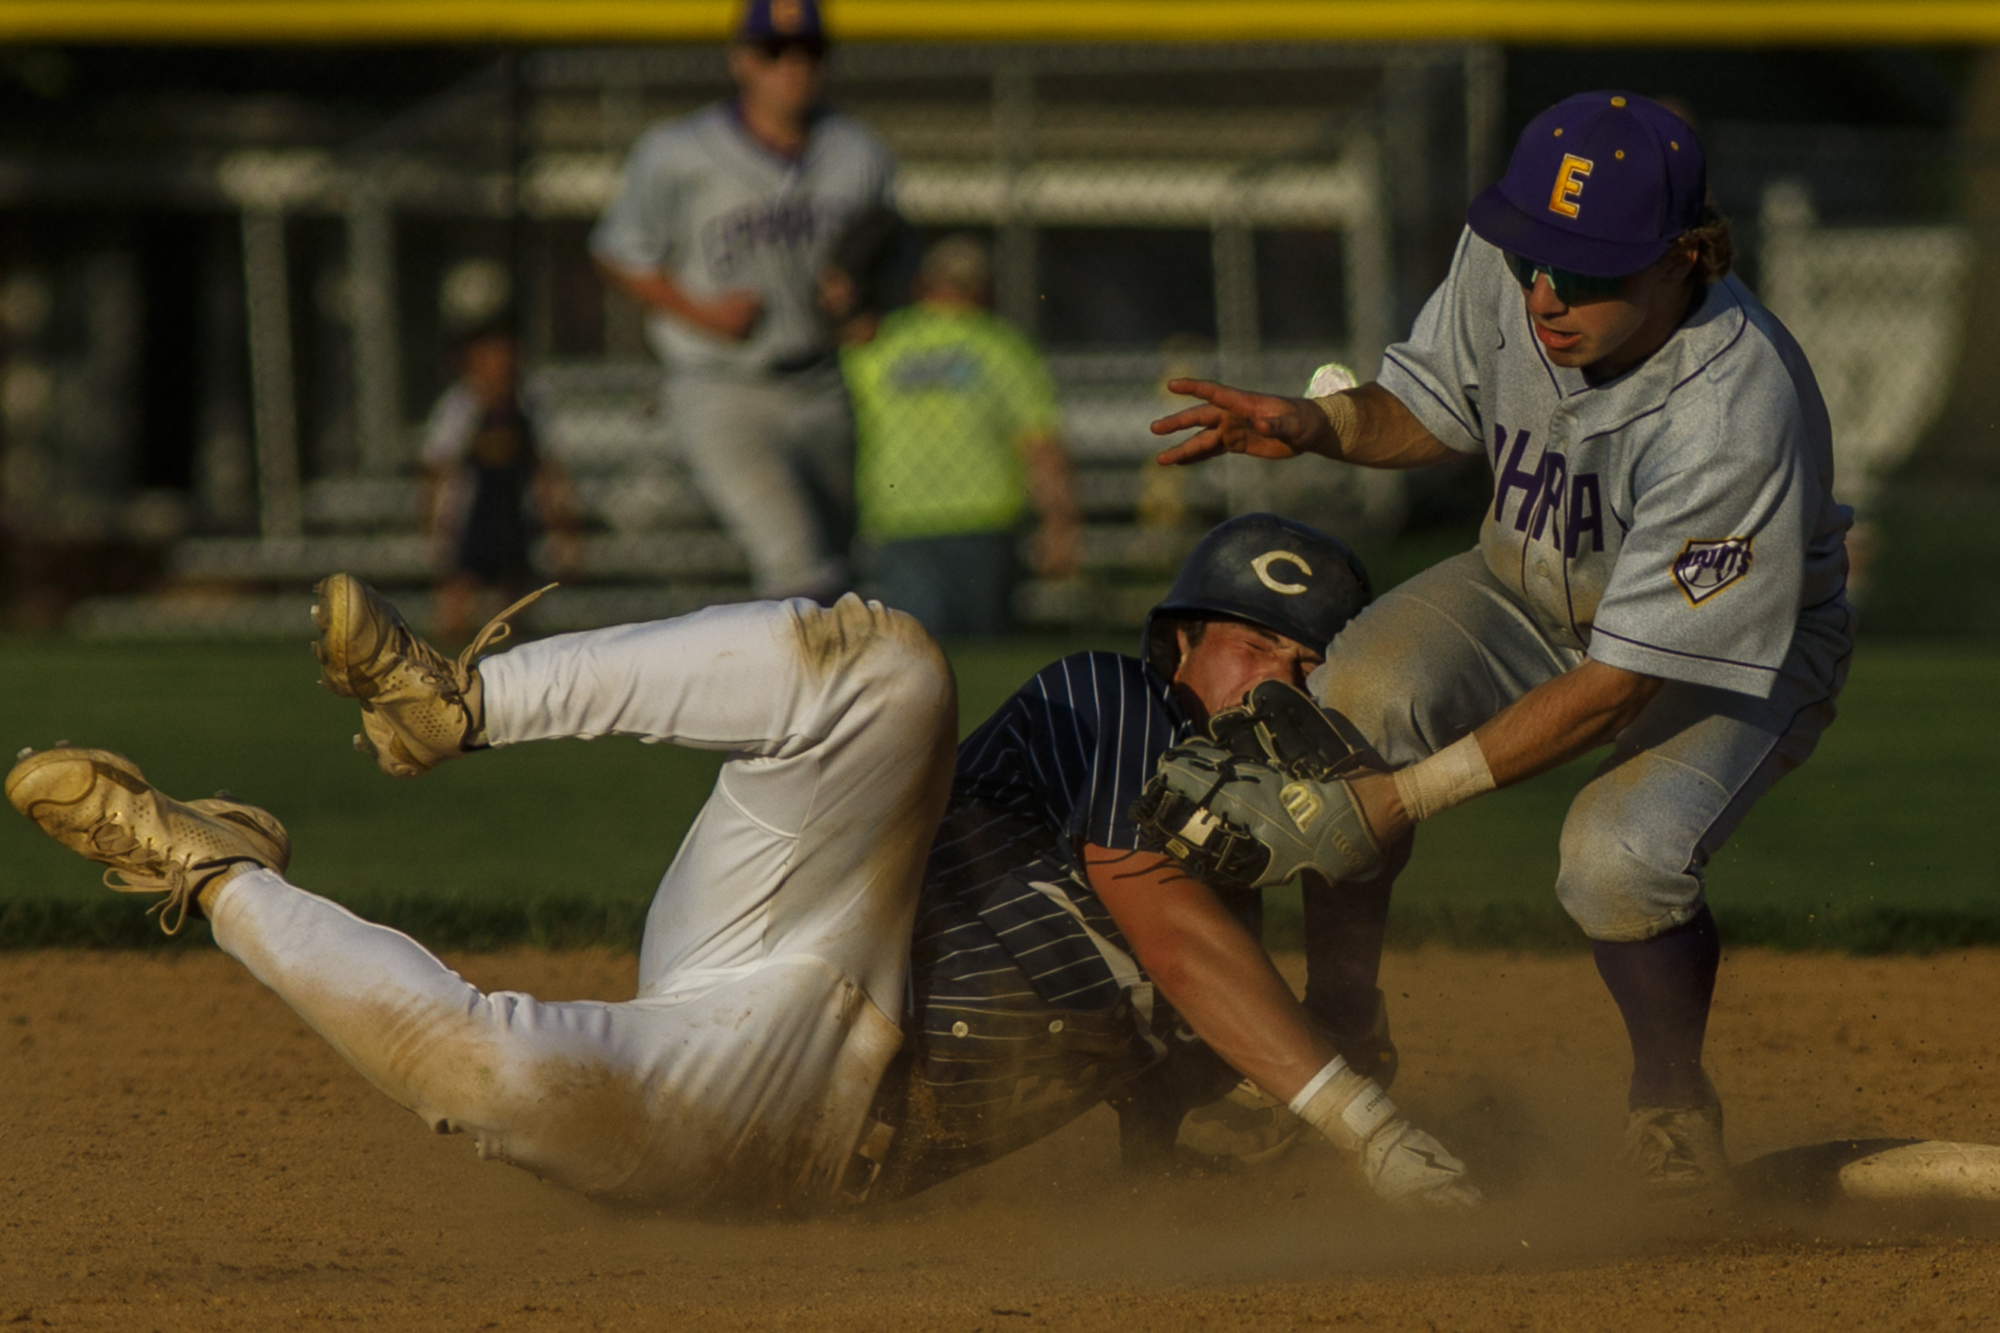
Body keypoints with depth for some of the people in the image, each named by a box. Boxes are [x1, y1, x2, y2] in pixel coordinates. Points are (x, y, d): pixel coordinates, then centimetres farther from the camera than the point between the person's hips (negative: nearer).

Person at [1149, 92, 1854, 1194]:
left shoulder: (1737, 413, -39)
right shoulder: (1501, 263, -22)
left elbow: (1617, 688, -36)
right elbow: (1433, 409, 1)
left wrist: (1408, 797, -37)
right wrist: (1315, 424, -22)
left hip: (1737, 646, -5)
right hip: (1532, 586, 5)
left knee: (1622, 855, -33)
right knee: (1351, 699, -25)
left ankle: (1672, 1101, 0)